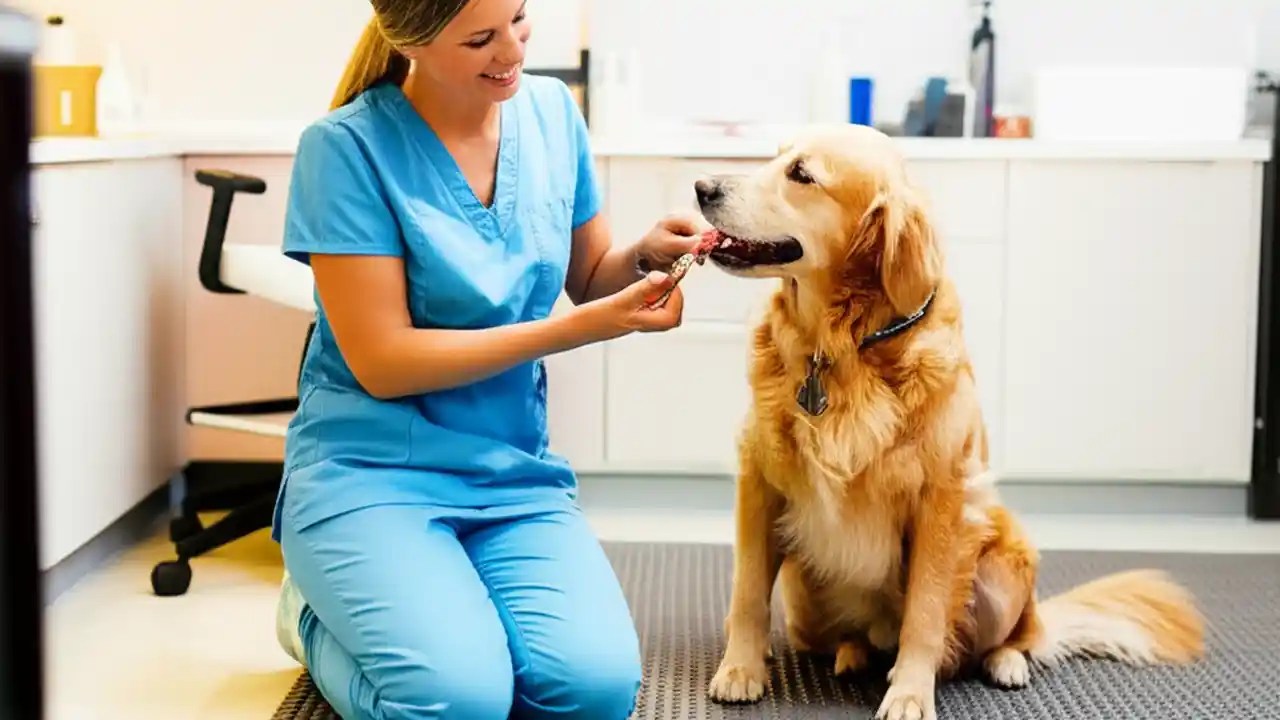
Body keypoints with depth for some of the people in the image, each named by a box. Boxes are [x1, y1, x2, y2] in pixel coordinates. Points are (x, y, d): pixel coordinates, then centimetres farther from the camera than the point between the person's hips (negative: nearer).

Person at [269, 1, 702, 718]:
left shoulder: (552, 110, 3)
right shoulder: (348, 147, -12)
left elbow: (588, 278, 16)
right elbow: (381, 362, -15)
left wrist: (642, 255, -8)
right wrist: (582, 327, -19)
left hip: (514, 471, 4)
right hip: (373, 468, -4)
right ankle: (318, 617, 6)